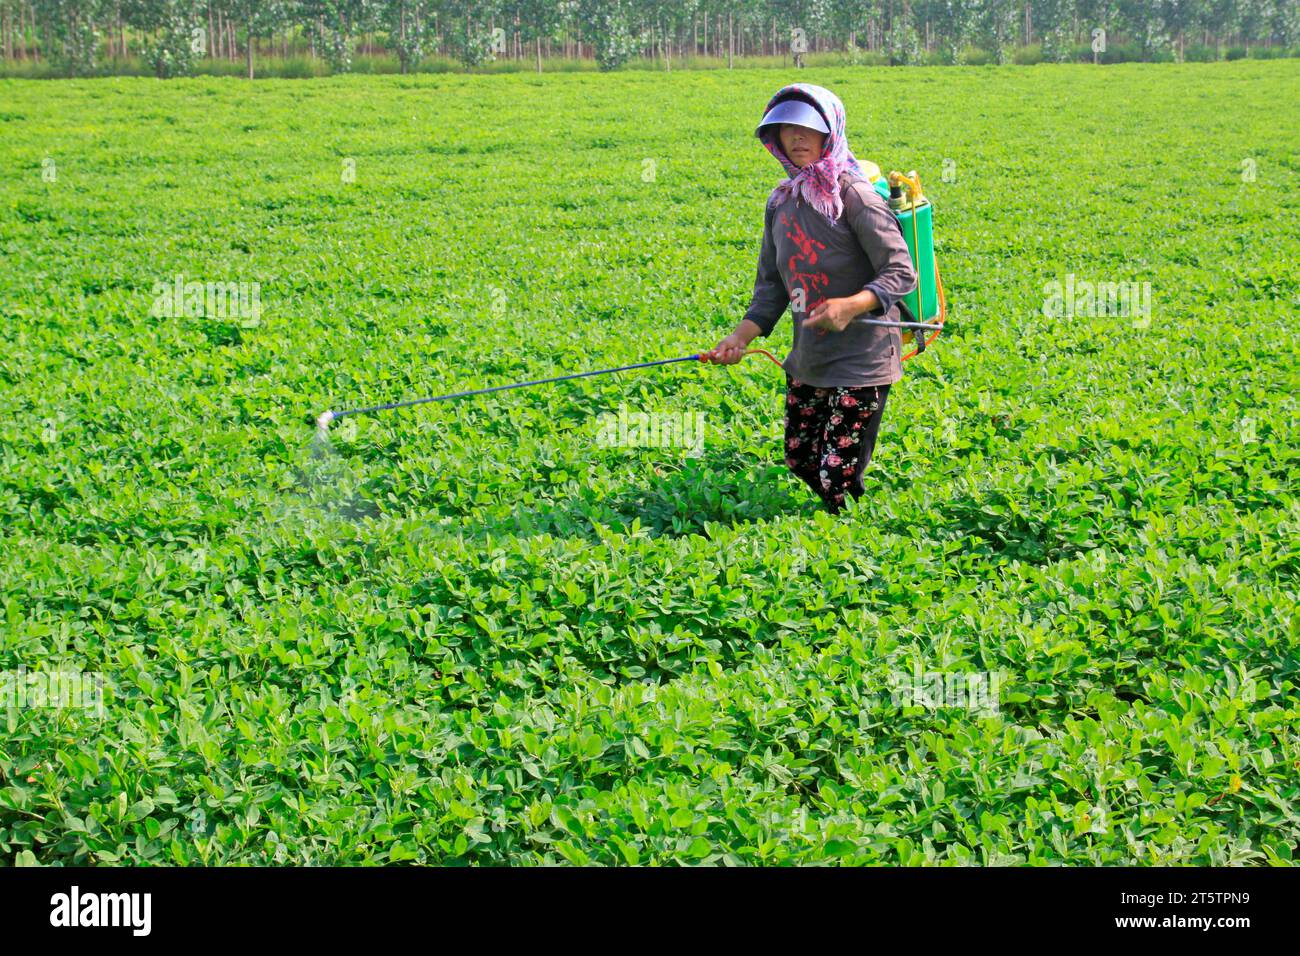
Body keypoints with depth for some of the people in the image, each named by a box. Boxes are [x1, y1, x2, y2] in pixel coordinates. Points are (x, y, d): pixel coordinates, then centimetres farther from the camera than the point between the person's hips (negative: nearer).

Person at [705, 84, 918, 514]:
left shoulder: (853, 195, -14)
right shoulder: (781, 202, 7)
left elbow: (901, 272, -17)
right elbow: (772, 283, 12)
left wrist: (851, 305, -33)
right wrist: (743, 335, -3)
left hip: (861, 361, -7)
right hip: (808, 361, 7)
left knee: (837, 482, -8)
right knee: (799, 460, 17)